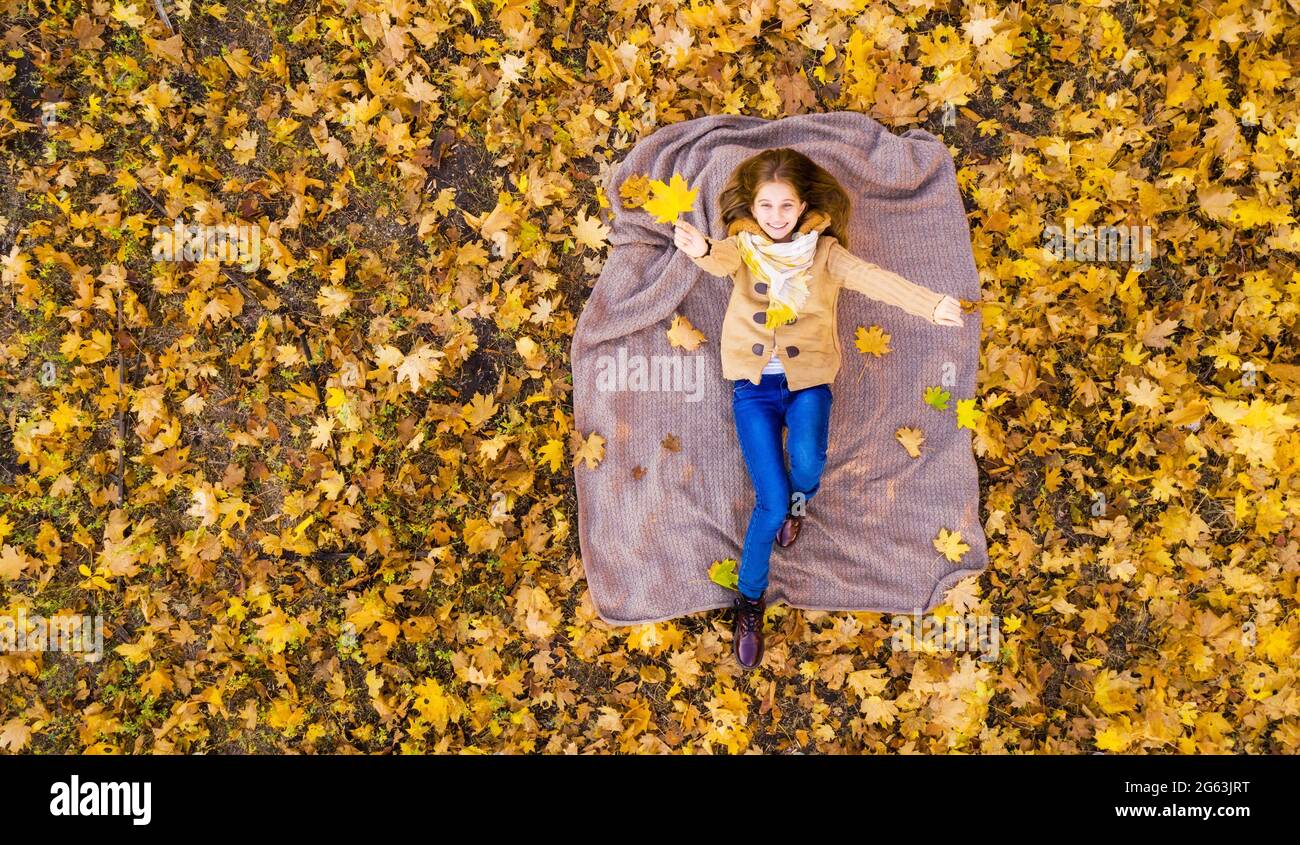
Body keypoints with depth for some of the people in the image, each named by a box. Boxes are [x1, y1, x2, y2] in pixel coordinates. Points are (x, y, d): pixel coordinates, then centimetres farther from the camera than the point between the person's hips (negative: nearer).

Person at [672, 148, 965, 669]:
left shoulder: (824, 250, 0)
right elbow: (722, 261, -25)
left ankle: (799, 500, 12)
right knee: (772, 503, -10)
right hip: (754, 383, 0)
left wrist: (931, 304, -38)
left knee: (806, 463, -29)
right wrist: (702, 251, -52)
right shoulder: (742, 246, 0)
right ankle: (750, 599, 15)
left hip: (807, 378, 0)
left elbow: (870, 277, -19)